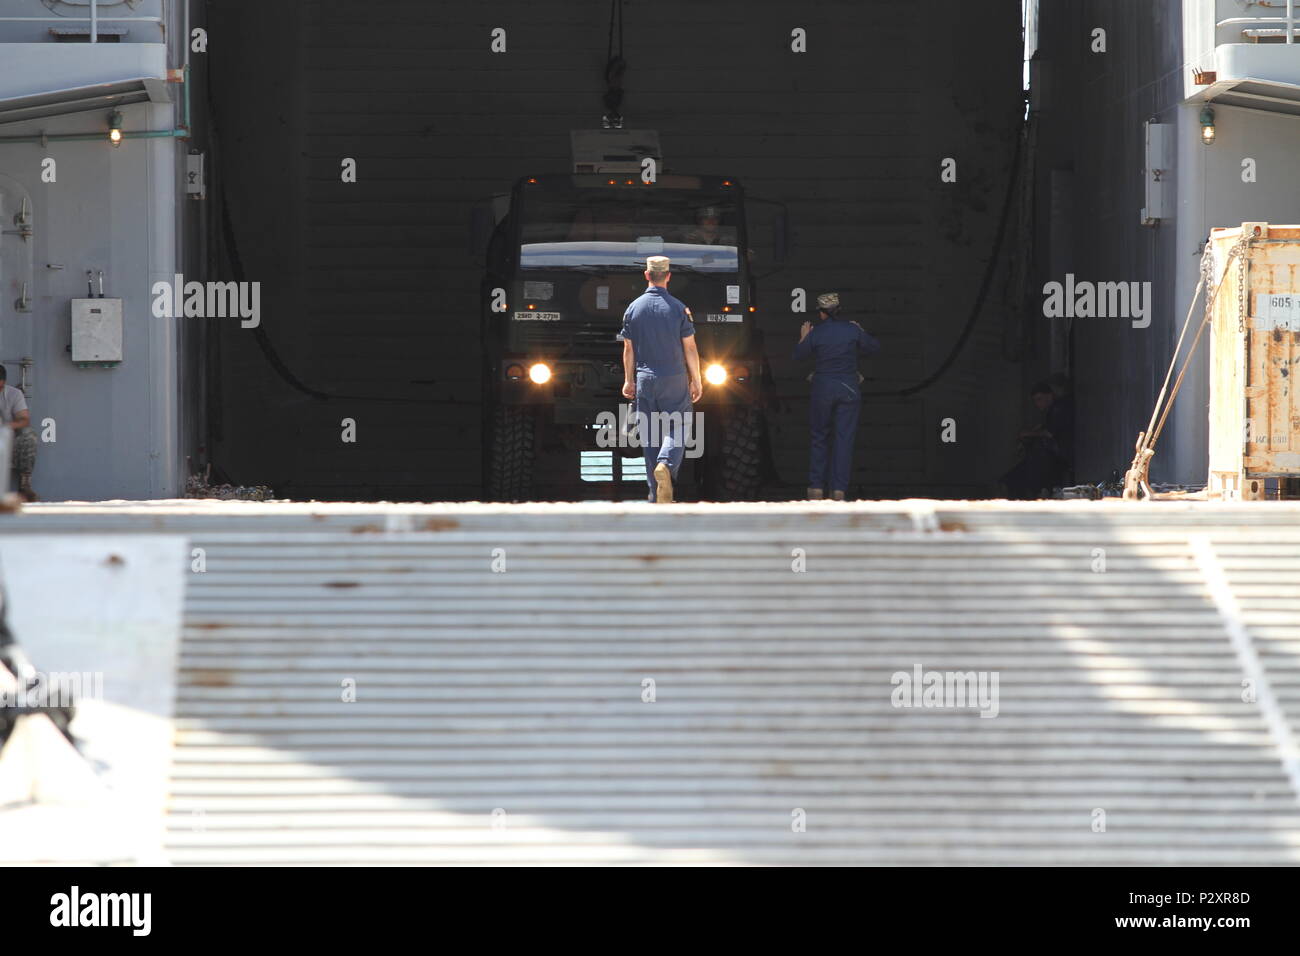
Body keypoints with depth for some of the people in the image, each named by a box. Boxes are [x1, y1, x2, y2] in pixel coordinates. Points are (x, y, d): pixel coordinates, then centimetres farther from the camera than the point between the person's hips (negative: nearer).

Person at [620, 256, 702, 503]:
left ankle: (655, 492, 8)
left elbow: (628, 349, 5)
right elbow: (690, 348, -4)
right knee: (675, 427, 4)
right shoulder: (678, 308, -7)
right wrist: (696, 380, 4)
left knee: (649, 435, 7)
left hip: (645, 379, 2)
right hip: (674, 379, -2)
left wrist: (629, 380, 15)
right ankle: (666, 464, -25)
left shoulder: (633, 308, 0)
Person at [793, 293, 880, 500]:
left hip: (823, 389, 0)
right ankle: (839, 489, -3)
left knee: (820, 438, 11)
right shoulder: (852, 330, -4)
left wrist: (803, 338, 25)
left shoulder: (815, 333, -6)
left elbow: (799, 356, 8)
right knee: (844, 438, 2)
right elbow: (874, 347, 9)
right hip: (848, 390, 0)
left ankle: (816, 488, 9)